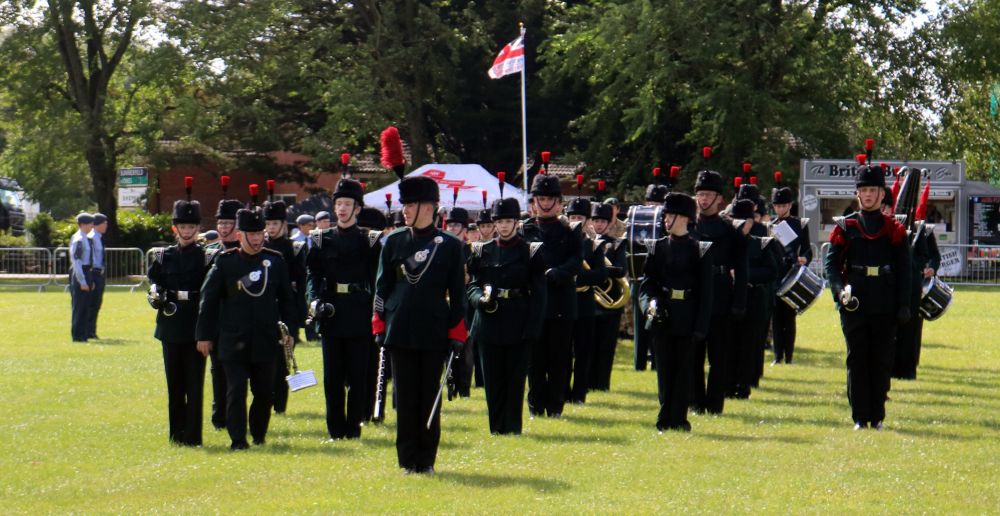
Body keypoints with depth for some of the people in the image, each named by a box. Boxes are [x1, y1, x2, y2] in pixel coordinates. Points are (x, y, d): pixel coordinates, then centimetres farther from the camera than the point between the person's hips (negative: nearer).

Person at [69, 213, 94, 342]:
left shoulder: (86, 239, 15)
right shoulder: (78, 240, -16)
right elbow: (76, 262, -20)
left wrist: (90, 280, 20)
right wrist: (82, 281, -22)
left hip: (87, 273, 10)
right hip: (80, 274, -10)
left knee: (86, 307, 13)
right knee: (78, 306, -4)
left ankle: (83, 335, 19)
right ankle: (77, 336, 0)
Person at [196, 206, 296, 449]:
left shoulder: (275, 260, 5)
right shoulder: (225, 262, -1)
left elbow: (286, 299, 13)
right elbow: (208, 299, 3)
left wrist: (289, 330, 6)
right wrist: (204, 335, 1)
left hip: (266, 339, 2)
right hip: (234, 340, -2)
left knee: (265, 391, 7)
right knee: (236, 390, -6)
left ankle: (259, 434, 26)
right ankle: (238, 439, -2)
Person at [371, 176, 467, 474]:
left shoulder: (450, 246, 2)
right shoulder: (394, 242, 6)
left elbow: (457, 294, 3)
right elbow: (382, 286, 9)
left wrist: (457, 335, -2)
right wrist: (379, 327, 3)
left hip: (434, 334, -1)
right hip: (401, 331, 1)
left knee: (429, 397, 4)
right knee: (405, 396, 3)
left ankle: (427, 460, 12)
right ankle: (408, 460, 8)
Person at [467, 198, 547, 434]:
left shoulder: (530, 252, 2)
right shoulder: (482, 251, 9)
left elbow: (538, 295, -1)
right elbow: (472, 285, 7)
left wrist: (532, 329, -10)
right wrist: (482, 299, -17)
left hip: (518, 325, -2)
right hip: (489, 324, 2)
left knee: (515, 378, 0)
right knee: (493, 379, 4)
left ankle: (512, 427, 6)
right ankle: (497, 426, 11)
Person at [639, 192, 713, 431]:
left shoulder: (700, 250, 0)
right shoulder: (657, 248, 9)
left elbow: (706, 290, -1)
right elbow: (647, 283, 6)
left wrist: (701, 325, -8)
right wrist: (649, 303, -15)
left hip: (687, 319, -2)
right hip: (662, 317, 2)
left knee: (683, 368, 1)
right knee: (664, 369, 4)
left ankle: (678, 419, 5)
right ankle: (665, 419, 7)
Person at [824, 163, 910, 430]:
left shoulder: (894, 229, 8)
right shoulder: (845, 227, 7)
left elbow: (903, 270, 6)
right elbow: (831, 262, 2)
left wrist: (903, 305, -1)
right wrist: (839, 290, -15)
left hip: (885, 306, 0)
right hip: (854, 304, 0)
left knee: (882, 361, 4)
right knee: (857, 359, 0)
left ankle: (877, 418, 11)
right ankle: (860, 418, 3)